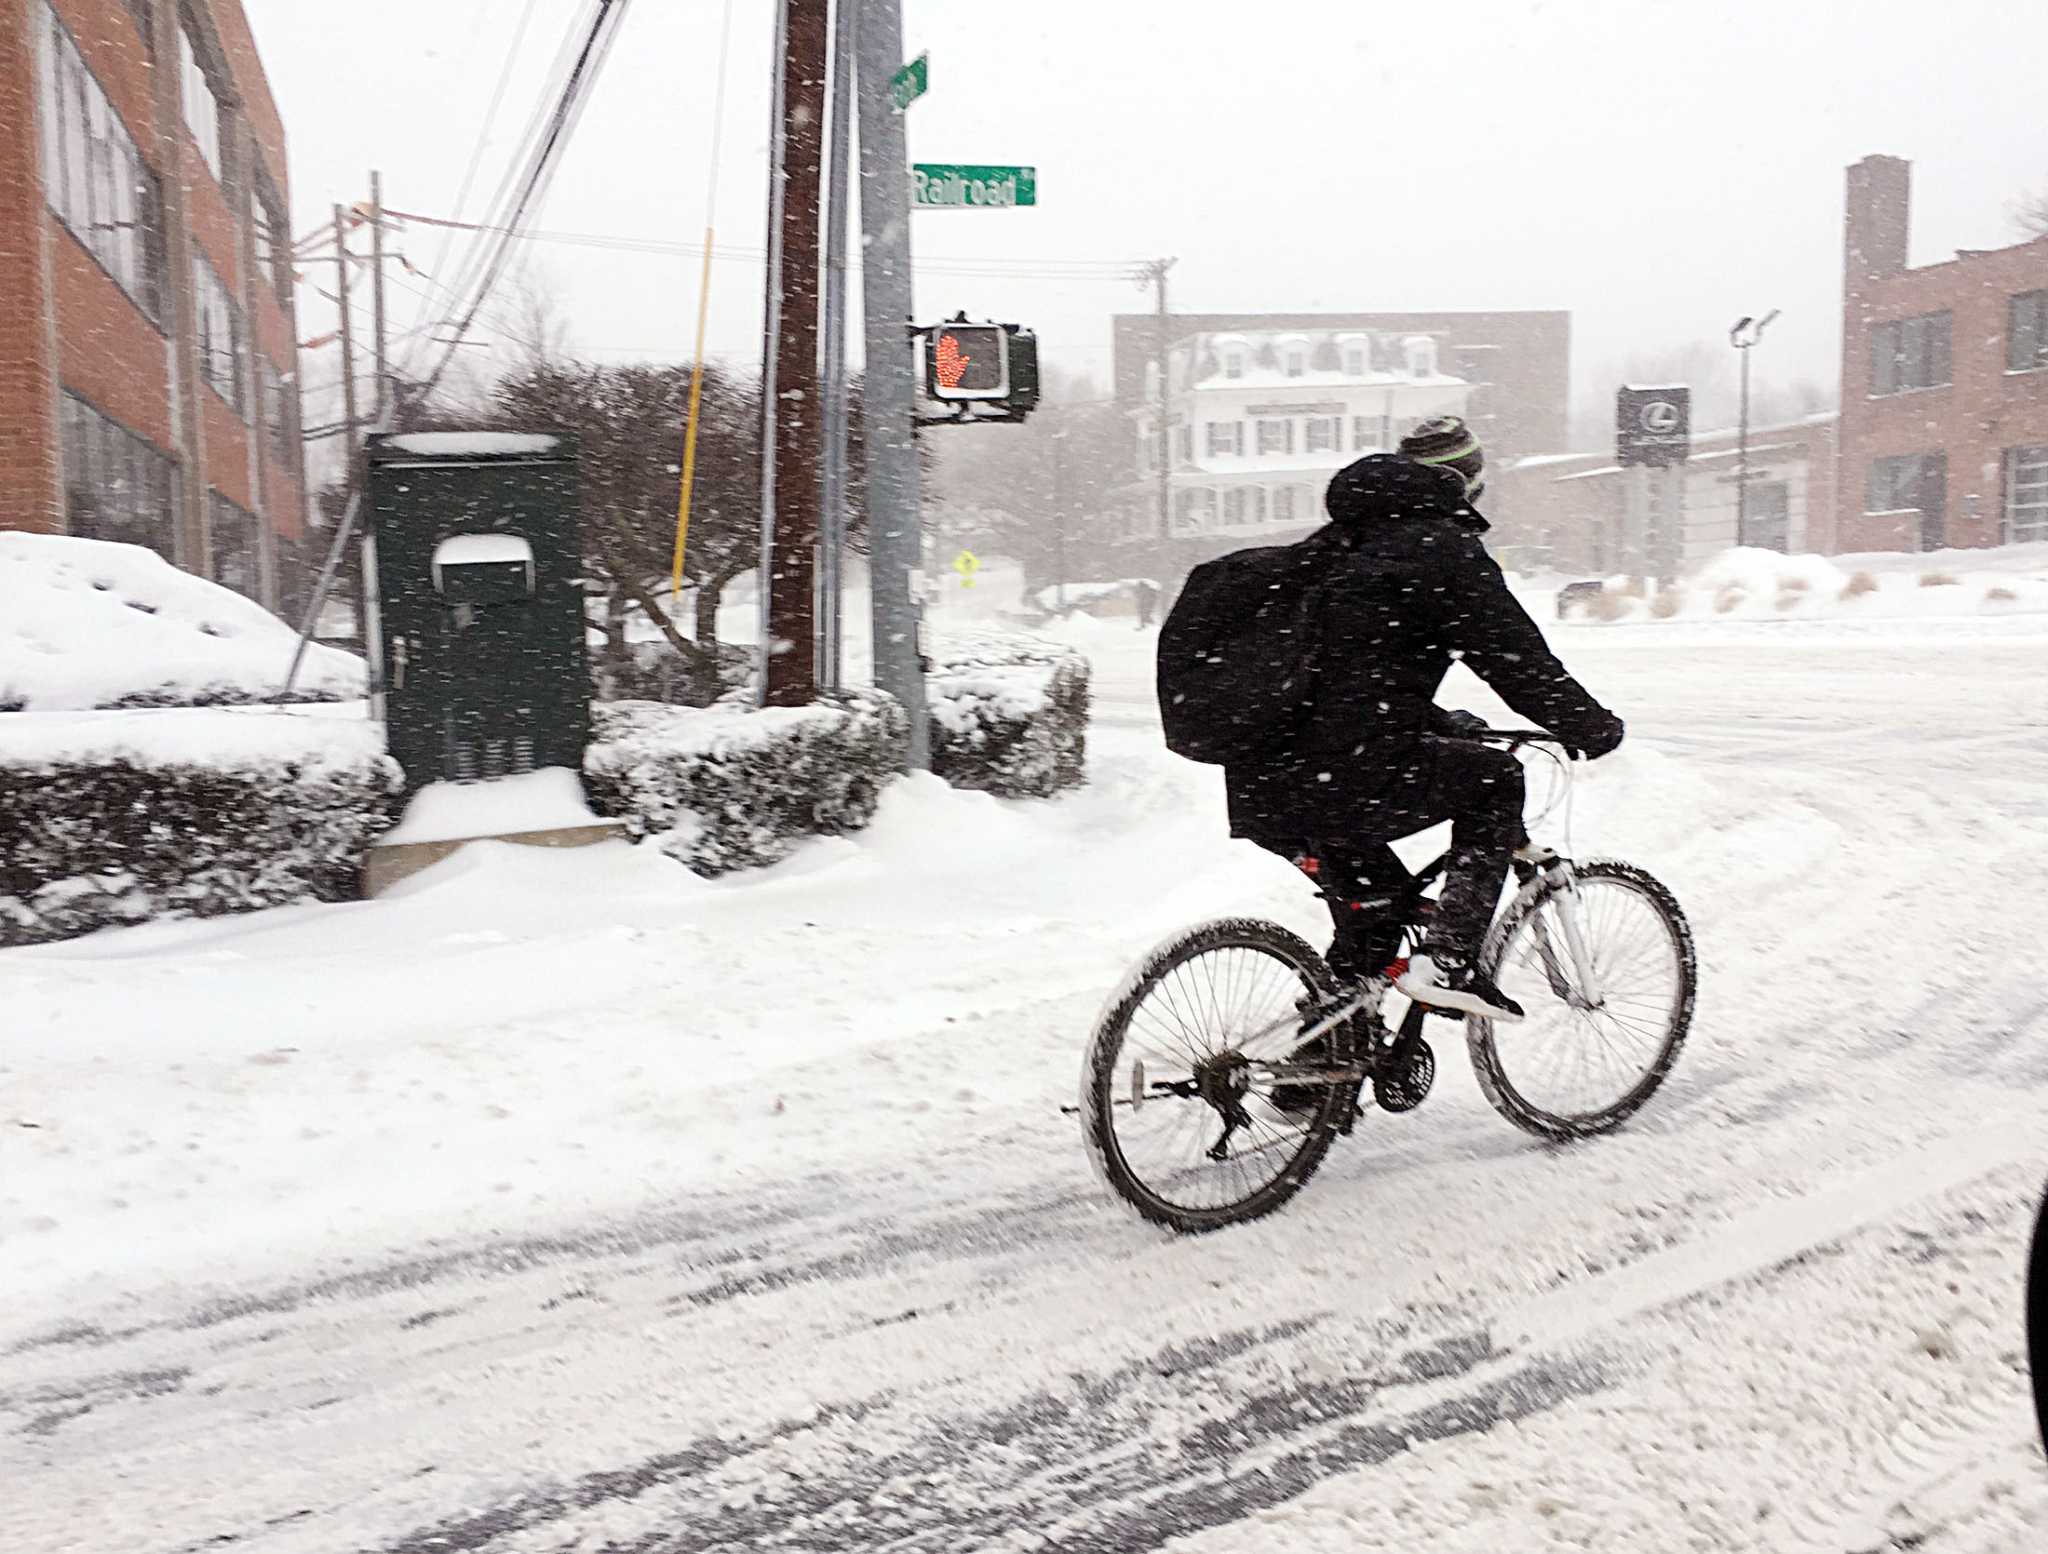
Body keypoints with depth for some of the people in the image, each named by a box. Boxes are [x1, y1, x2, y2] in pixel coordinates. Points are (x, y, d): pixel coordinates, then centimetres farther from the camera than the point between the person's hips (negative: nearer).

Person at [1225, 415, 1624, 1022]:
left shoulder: (1331, 542, 24)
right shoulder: (1444, 546, -1)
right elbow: (1517, 658, -1)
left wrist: (1439, 722, 42)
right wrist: (1596, 728, 16)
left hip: (1257, 792, 8)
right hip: (1346, 783, -8)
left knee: (1379, 896, 31)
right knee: (1495, 778, 16)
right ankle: (1447, 960, 4)